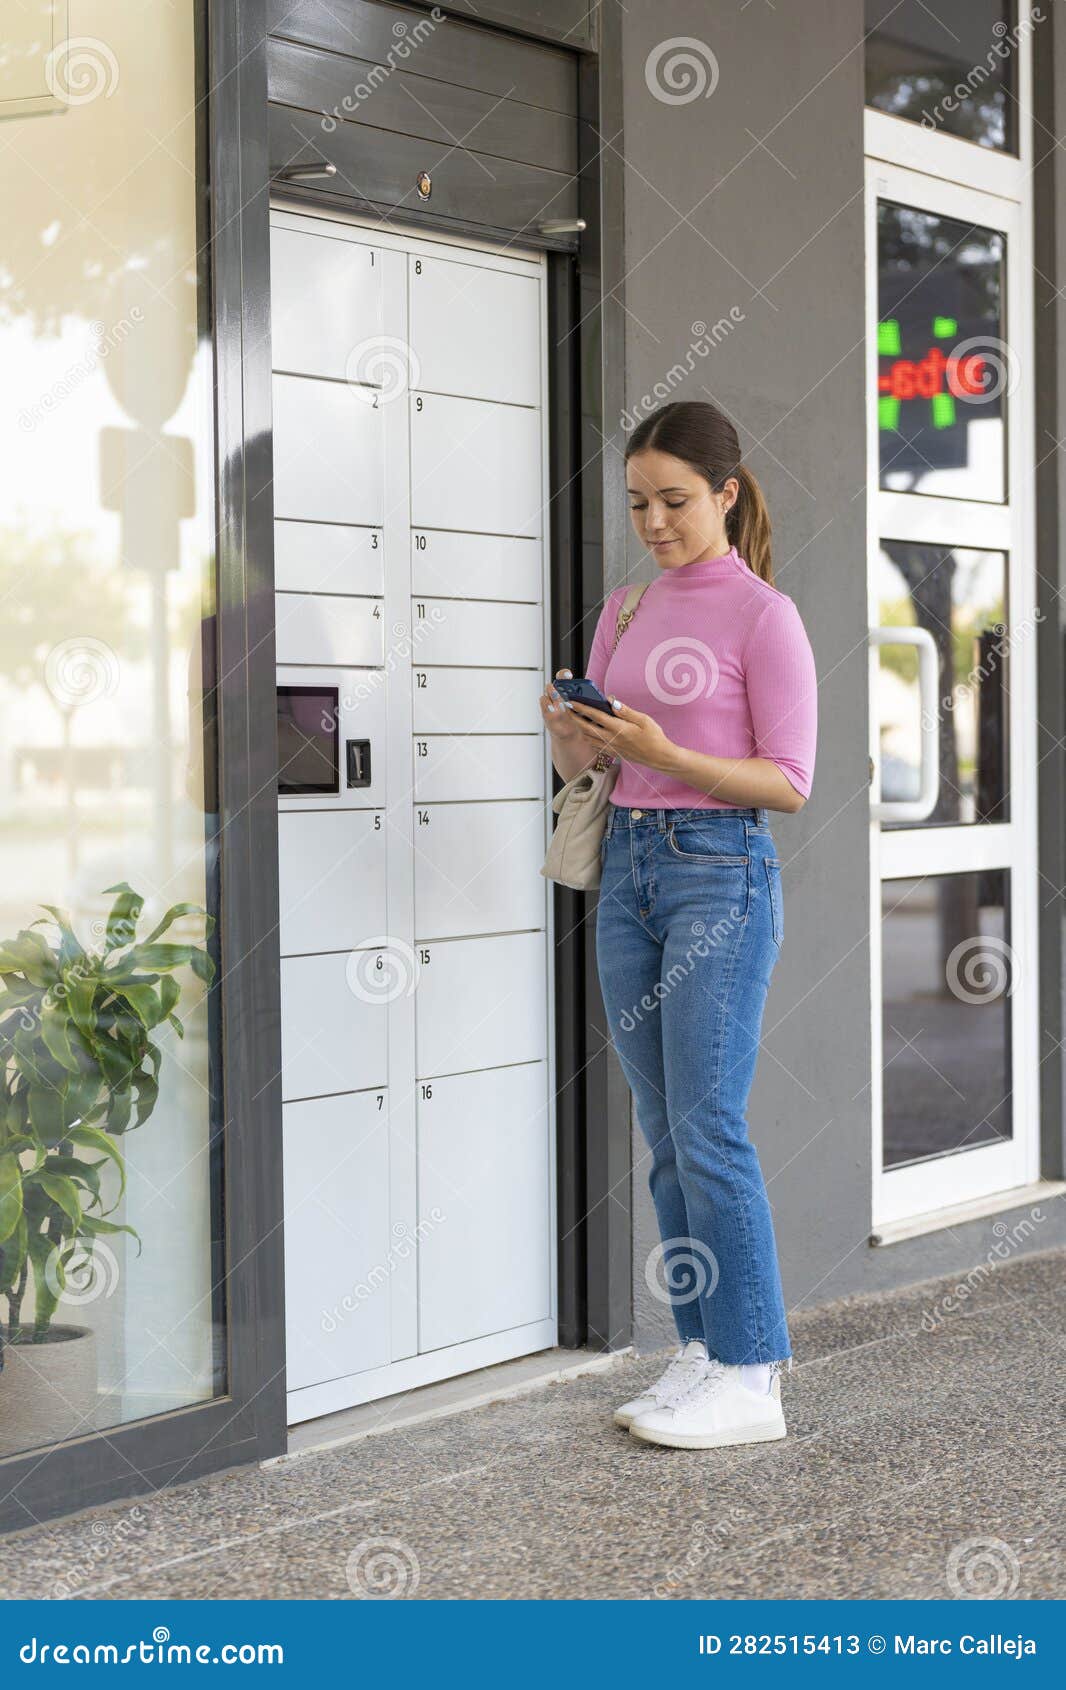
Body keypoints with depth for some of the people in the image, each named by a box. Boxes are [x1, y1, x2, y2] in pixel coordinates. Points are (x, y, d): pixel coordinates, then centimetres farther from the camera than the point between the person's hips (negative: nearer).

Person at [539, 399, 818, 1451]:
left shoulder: (763, 616, -6)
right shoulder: (625, 610, 13)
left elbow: (789, 784, -10)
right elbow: (576, 763, 16)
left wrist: (664, 754, -21)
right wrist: (569, 729, -7)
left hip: (721, 871, -7)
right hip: (628, 865, 7)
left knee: (708, 1133, -8)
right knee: (665, 1137, 9)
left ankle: (750, 1375, 0)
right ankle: (702, 1350, 17)